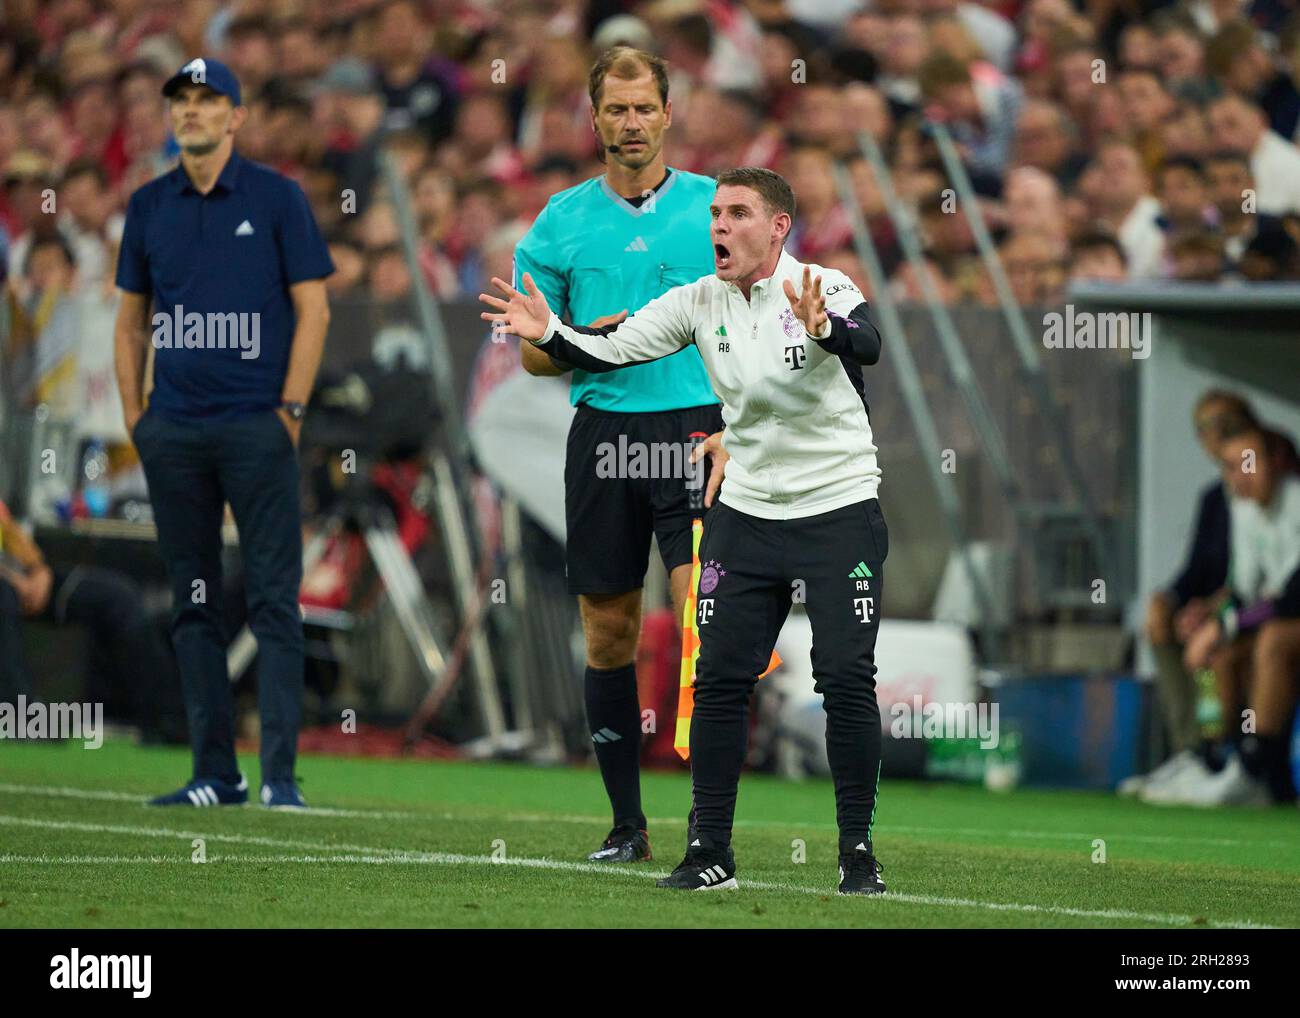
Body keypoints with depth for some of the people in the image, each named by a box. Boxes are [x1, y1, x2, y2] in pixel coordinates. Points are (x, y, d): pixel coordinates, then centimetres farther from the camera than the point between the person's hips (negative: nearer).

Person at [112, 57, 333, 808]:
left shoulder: (276, 197, 0)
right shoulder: (150, 206, 11)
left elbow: (313, 308, -1)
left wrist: (290, 409, -8)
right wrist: (134, 415, 8)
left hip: (257, 428, -4)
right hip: (175, 435, 4)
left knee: (275, 600, -7)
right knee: (194, 604, 7)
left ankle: (281, 774, -8)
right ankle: (215, 772, 12)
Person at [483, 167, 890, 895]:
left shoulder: (823, 289, -14)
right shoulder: (700, 302, 0)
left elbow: (866, 344, -34)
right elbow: (610, 350, -2)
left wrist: (824, 328, -56)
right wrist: (549, 333, -20)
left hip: (839, 512, -4)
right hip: (746, 513, 4)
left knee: (847, 682, -10)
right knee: (720, 678, -2)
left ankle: (859, 853, 0)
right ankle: (711, 853, 5)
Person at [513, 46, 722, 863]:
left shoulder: (714, 208, 4)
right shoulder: (562, 222, 9)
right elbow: (534, 353, 12)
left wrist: (739, 426, -8)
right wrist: (590, 343, -9)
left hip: (697, 426, -3)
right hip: (603, 425, 3)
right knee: (609, 632, 5)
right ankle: (627, 822, 14)